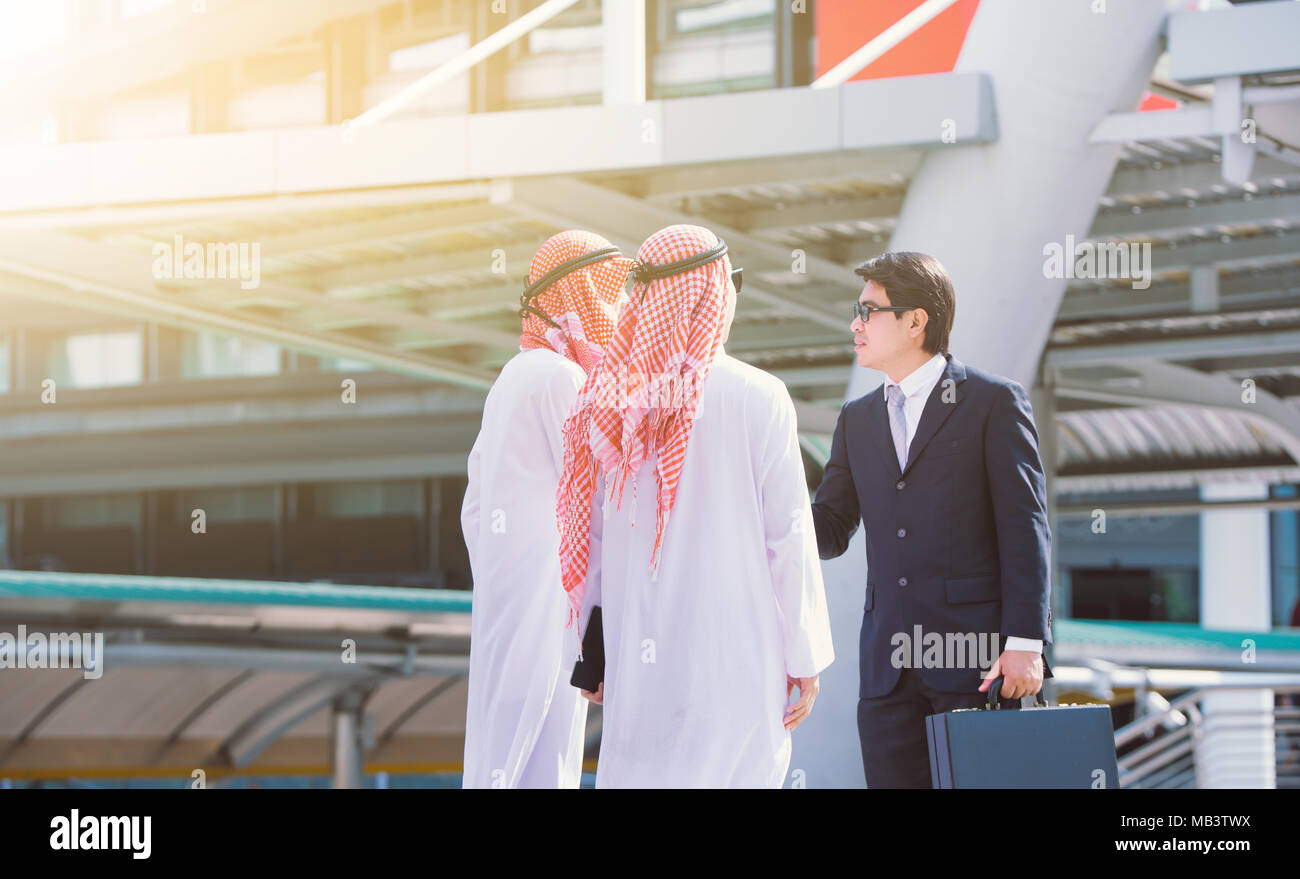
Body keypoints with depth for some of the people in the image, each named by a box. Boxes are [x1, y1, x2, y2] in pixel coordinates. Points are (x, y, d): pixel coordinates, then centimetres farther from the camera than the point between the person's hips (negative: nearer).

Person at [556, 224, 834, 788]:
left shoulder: (606, 404, 2)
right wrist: (805, 657, 1)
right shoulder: (759, 399, -9)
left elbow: (589, 538, 6)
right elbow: (788, 540, -7)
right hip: (733, 658, -4)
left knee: (635, 773, 11)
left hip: (637, 660, 4)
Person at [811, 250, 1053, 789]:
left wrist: (1025, 642, -12)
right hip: (888, 665, 5)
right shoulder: (858, 420, 18)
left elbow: (1025, 529, -4)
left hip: (976, 657, -5)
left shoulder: (994, 402, 1)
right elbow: (830, 531, 15)